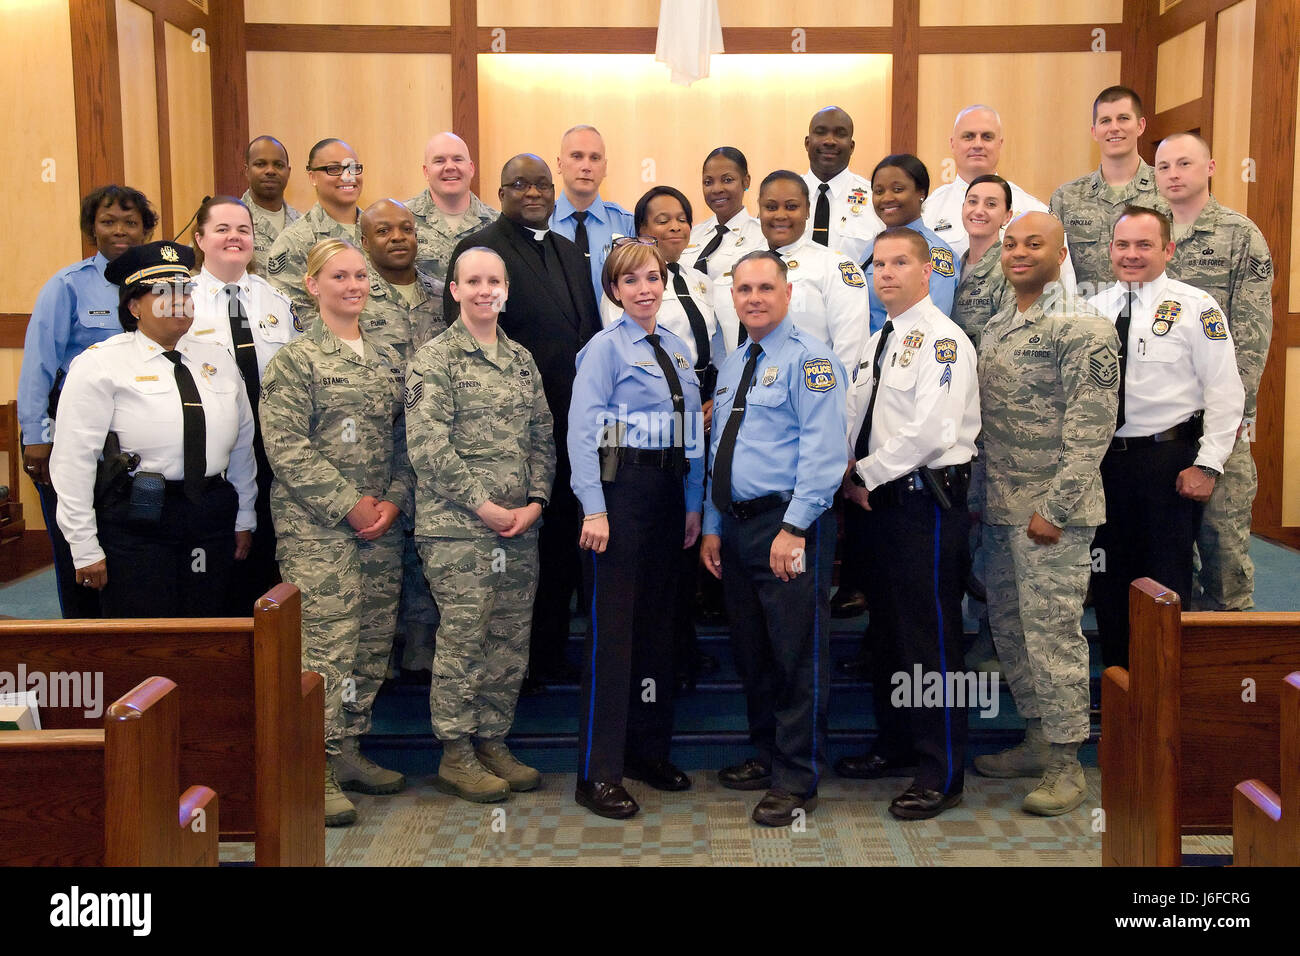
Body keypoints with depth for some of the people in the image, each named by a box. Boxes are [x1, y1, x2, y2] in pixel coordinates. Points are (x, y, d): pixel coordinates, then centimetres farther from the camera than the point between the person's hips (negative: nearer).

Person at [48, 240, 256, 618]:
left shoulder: (217, 359, 12)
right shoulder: (100, 364, -4)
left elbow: (242, 443, 18)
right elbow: (74, 460, -7)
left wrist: (245, 519, 16)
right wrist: (85, 547, -10)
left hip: (212, 523, 5)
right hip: (135, 526, -4)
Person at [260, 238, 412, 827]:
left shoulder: (387, 360, 15)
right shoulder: (295, 360, -3)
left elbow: (405, 440, 15)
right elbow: (285, 446, -11)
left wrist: (394, 499, -2)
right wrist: (349, 504, -14)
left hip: (381, 525, 6)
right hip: (316, 528, -6)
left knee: (375, 642, 9)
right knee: (327, 643, -8)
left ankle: (348, 751, 22)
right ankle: (317, 768, 1)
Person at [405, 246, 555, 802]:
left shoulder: (522, 360, 15)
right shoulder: (435, 359, -3)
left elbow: (543, 438, 15)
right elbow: (428, 448, -11)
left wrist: (536, 501, 0)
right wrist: (483, 506, -13)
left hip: (520, 528, 6)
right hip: (457, 528, -6)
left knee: (511, 642, 9)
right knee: (461, 640, -2)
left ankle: (493, 743, 22)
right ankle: (456, 756, 10)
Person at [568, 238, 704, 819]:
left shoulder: (677, 348, 14)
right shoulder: (605, 347, -6)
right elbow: (582, 430, -12)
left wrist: (693, 503, 12)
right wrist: (594, 508, -19)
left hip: (668, 488, 7)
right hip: (620, 487, -7)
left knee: (657, 621, 12)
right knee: (613, 627, -6)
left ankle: (649, 750, 25)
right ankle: (598, 774, 1)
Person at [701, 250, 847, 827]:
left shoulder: (808, 358, -8)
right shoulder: (731, 366, 18)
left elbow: (823, 452, -16)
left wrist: (793, 529, -21)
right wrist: (712, 528, 16)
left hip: (790, 525, -8)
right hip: (736, 525, 8)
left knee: (797, 656, -1)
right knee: (751, 651, 16)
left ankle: (797, 782, 9)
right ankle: (766, 757, 31)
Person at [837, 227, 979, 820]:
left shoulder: (942, 339, -11)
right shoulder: (876, 343, 16)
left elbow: (930, 429, -21)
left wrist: (866, 475, -13)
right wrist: (851, 476, 0)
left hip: (928, 500, -9)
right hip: (879, 502, 9)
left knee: (931, 637, -4)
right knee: (886, 630, 17)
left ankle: (941, 775, 4)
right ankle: (895, 745, 31)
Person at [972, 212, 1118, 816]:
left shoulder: (1082, 327, -10)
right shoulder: (996, 326, 14)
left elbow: (1092, 425, -16)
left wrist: (1053, 508, -19)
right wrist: (980, 494, 13)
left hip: (1051, 513, -8)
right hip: (998, 507, 8)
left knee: (1053, 631, -3)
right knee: (1008, 628, 14)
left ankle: (1066, 763, 8)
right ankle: (1037, 740, 29)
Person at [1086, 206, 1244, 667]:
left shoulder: (1196, 307, -4)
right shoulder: (1093, 310, 9)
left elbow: (1226, 391, -6)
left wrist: (1207, 465, -11)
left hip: (1168, 460, -4)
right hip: (1103, 461, 4)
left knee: (1166, 578, 0)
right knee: (1109, 577, 10)